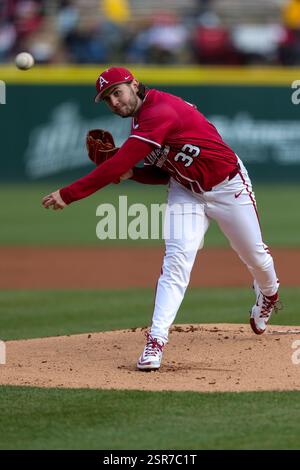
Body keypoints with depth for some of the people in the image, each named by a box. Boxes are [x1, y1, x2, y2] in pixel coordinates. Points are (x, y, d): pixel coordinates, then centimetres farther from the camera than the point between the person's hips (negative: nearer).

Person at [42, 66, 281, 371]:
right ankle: (156, 340, -20)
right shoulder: (142, 119, -1)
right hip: (186, 191, 7)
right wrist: (131, 173, -15)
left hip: (228, 186, -6)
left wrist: (68, 194, -38)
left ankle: (268, 295, 46)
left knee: (254, 255, 12)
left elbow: (119, 164, -38)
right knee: (176, 259, -12)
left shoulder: (160, 113, -32)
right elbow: (163, 172, 5)